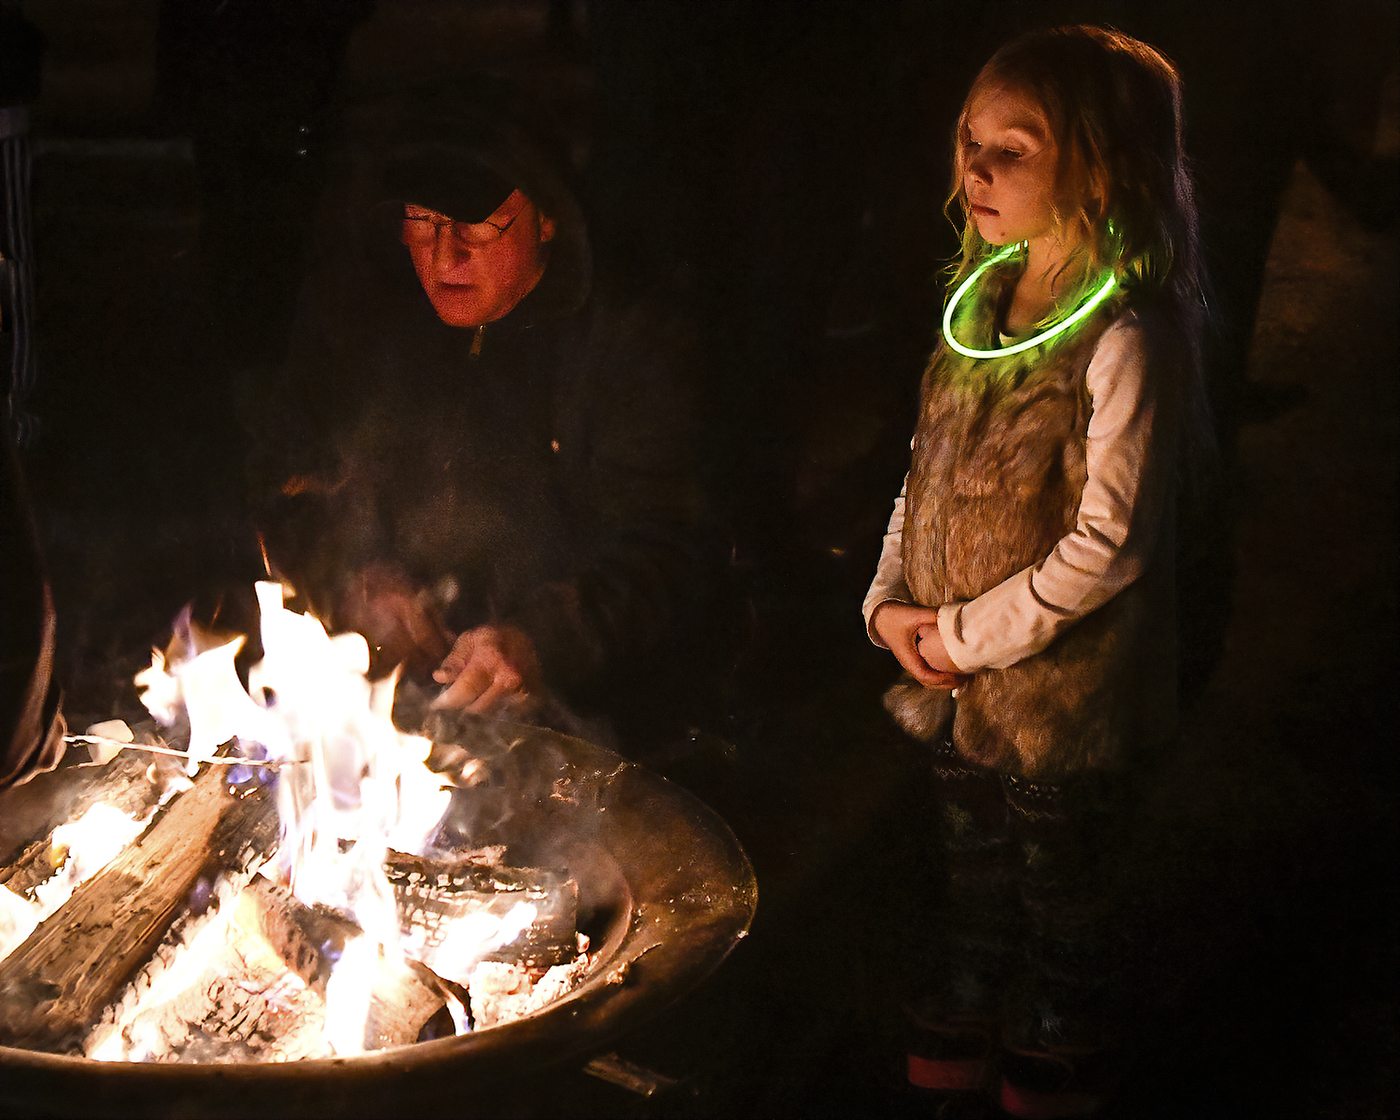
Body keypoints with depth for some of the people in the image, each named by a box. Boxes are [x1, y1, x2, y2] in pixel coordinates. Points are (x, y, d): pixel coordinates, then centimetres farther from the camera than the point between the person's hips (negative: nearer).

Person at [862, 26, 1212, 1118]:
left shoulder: (1124, 340, -23)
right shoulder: (984, 302, 1)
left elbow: (1108, 544, -23)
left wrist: (968, 636, -16)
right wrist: (892, 602, -1)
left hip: (1066, 691, -7)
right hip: (960, 680, 7)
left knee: (1063, 897, 14)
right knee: (975, 875, 25)